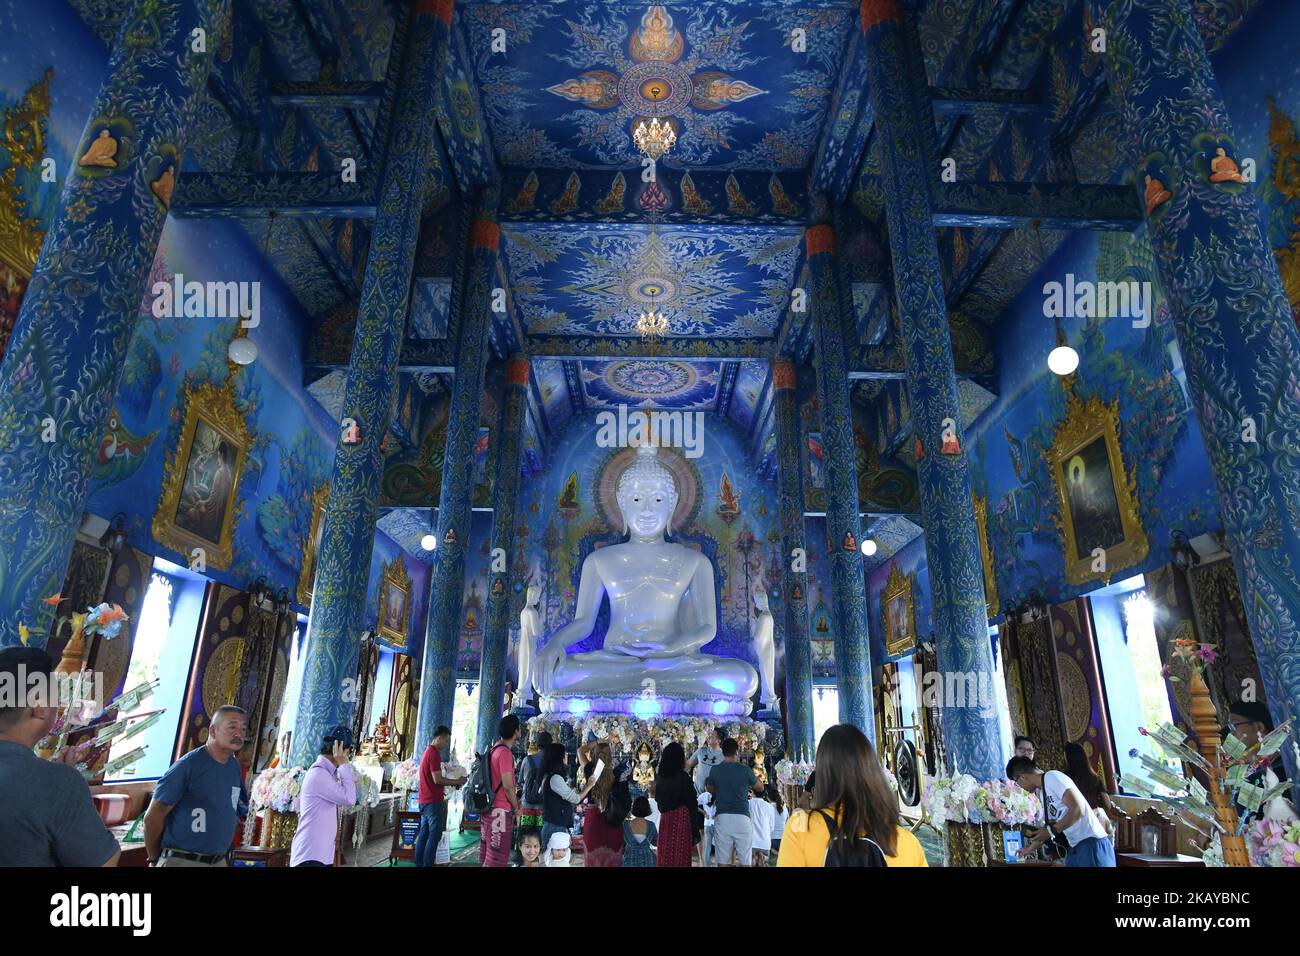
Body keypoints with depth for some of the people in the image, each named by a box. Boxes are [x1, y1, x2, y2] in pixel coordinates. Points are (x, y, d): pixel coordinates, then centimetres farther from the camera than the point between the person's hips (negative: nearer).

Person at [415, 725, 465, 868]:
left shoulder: (427, 751, 15)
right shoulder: (434, 754, -16)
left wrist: (451, 782, 15)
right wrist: (457, 781, -11)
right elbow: (437, 779, -20)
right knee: (434, 835, -5)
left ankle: (419, 864, 15)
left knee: (424, 834, 11)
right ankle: (427, 864, -5)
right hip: (434, 801, -9)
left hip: (425, 801, 9)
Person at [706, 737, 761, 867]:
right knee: (744, 861, 4)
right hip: (742, 818, -1)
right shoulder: (745, 770, 1)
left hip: (722, 818, 1)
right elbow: (760, 788, 17)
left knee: (723, 861, 4)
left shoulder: (715, 770, 4)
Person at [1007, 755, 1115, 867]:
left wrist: (1050, 830, -16)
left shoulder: (1052, 777, -13)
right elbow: (1050, 824, 25)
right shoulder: (1043, 793, 15)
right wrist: (1031, 848, 35)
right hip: (1076, 848, 9)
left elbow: (1078, 809, -21)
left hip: (1092, 845, -9)